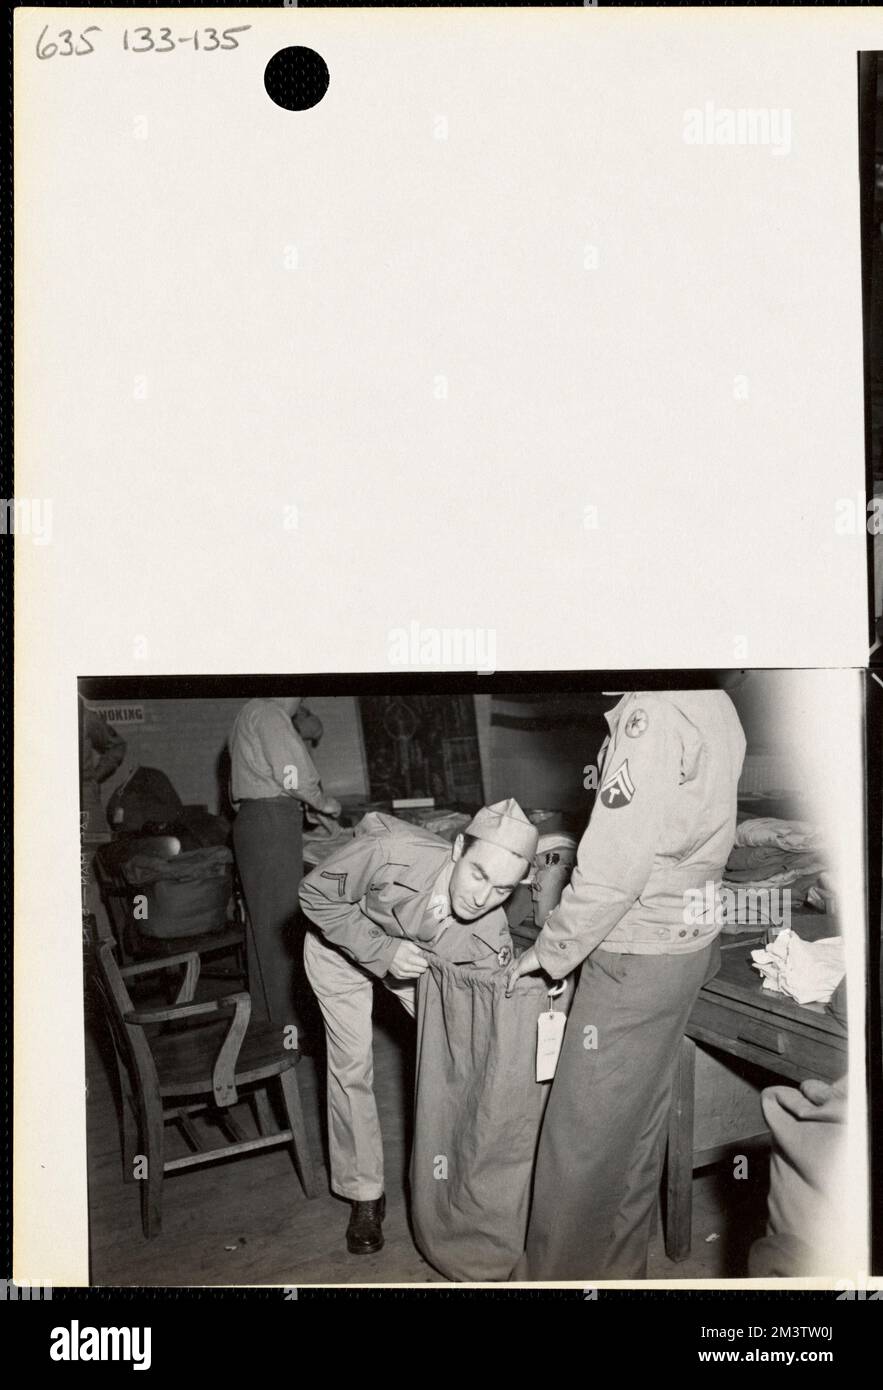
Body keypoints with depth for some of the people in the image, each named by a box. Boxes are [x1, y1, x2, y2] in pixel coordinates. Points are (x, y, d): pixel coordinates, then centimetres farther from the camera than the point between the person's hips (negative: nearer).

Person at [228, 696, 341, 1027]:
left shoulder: (250, 715, 23)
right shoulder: (268, 713, -8)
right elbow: (291, 774, -16)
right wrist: (323, 802, -1)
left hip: (251, 819, 10)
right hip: (273, 822, -10)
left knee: (261, 919, 12)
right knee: (279, 918, -8)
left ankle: (262, 1012, 19)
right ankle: (284, 1020, -5)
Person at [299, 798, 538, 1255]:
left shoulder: (490, 941, -33)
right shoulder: (391, 852, -44)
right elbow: (316, 894, -27)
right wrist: (382, 952, -35)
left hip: (416, 949, 3)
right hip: (341, 942, -2)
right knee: (352, 1063, -4)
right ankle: (364, 1194, 13)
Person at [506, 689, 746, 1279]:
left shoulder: (653, 715, -25)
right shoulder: (712, 705, 4)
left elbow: (610, 875, -24)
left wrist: (546, 953, -10)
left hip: (636, 960, -9)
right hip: (685, 940, 9)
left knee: (583, 1138, 5)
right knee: (637, 1125, 21)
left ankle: (559, 1274, 20)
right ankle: (620, 1264, 36)